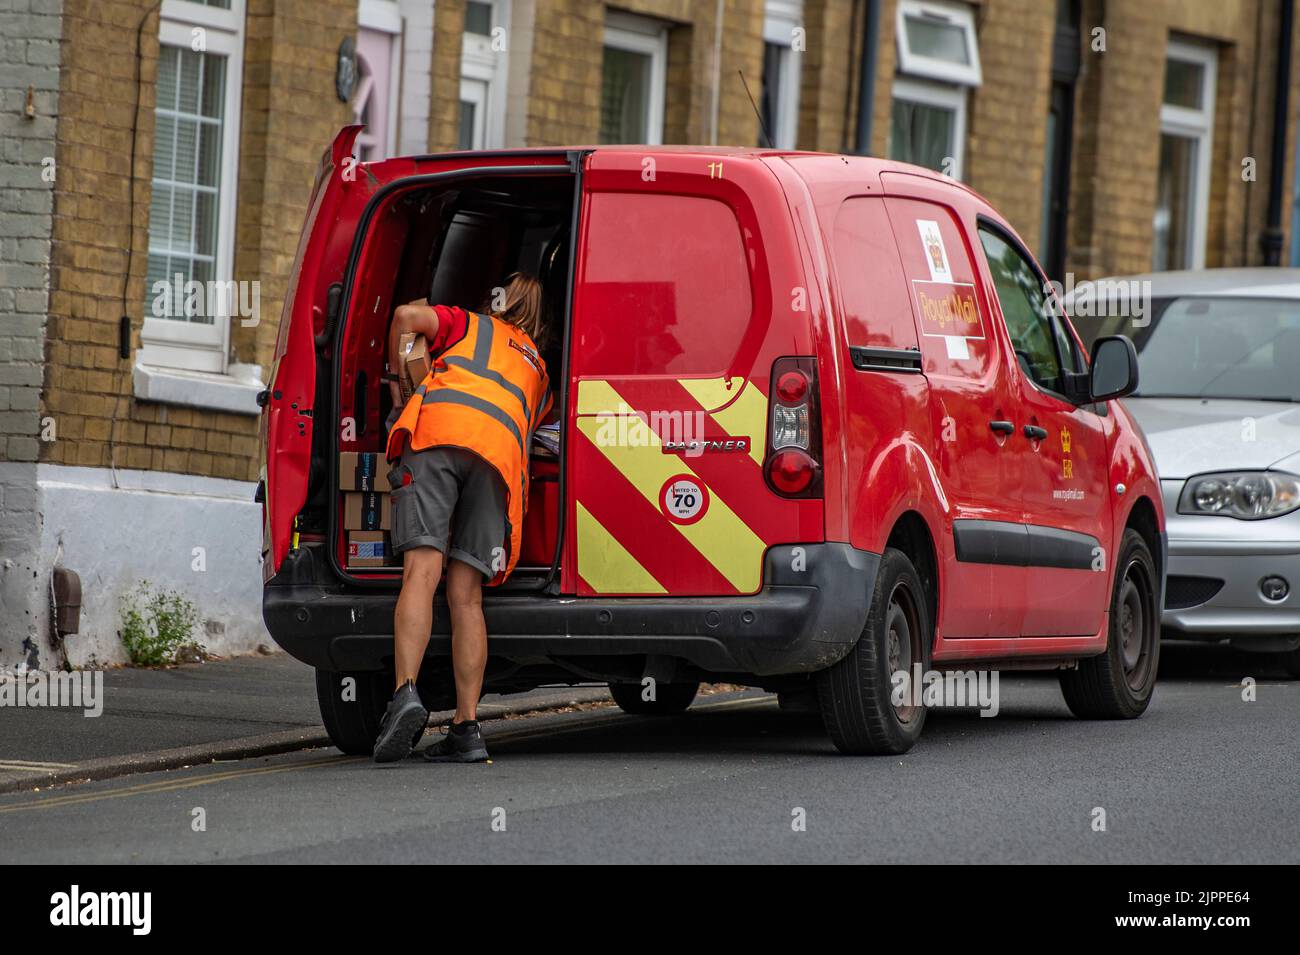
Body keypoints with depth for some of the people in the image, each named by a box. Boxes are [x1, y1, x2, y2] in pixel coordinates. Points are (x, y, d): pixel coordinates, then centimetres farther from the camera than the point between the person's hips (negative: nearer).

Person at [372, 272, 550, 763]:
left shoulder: (471, 324, 30)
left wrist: (397, 384, 26)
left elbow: (407, 315, 13)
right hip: (502, 450, 3)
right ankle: (467, 728, -5)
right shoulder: (537, 368, 40)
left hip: (438, 426, -3)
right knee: (466, 595, 4)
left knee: (422, 571, -16)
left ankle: (406, 694, -34)